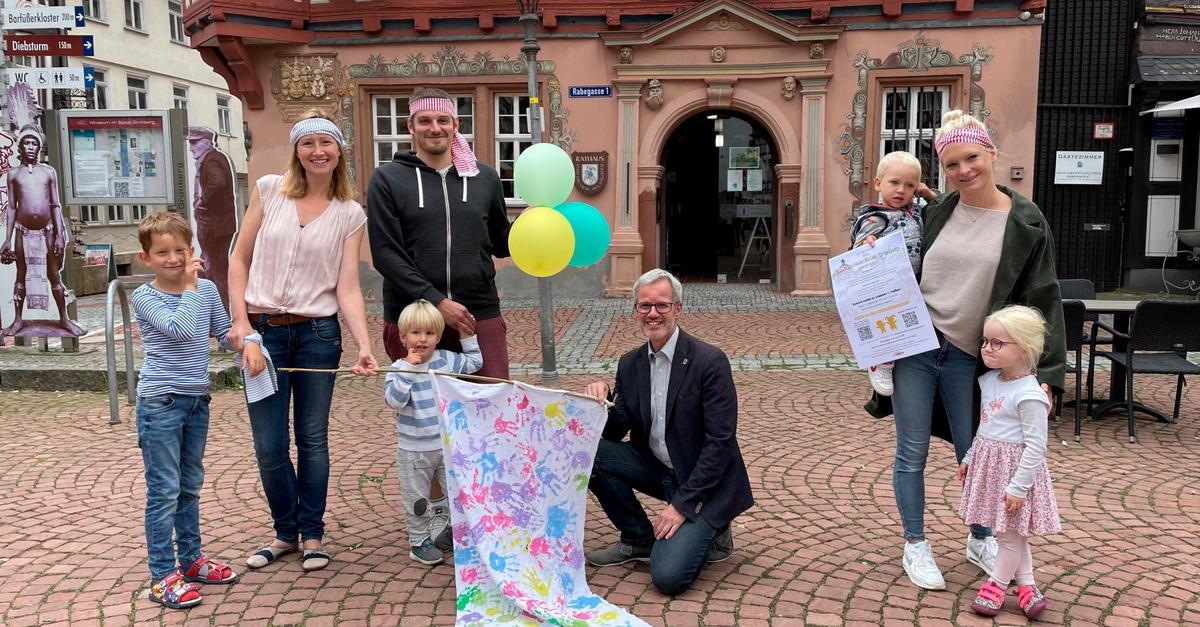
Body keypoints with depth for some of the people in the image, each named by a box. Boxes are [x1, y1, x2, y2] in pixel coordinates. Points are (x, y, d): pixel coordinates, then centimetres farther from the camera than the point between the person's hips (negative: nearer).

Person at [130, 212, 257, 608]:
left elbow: (223, 330, 13)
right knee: (164, 491, -2)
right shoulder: (144, 297, -10)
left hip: (197, 398, 6)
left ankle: (191, 560, 29)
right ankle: (162, 576, 6)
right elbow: (180, 328, -26)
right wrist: (189, 287, -15)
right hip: (160, 401, -5)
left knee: (190, 485, 17)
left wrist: (248, 342, -6)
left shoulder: (207, 289, 4)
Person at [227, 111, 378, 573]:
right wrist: (240, 321, -4)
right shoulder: (269, 190, 2)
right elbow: (239, 260, 5)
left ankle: (311, 534, 24)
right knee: (269, 445, 5)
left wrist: (364, 345, -18)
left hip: (318, 332, 0)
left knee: (313, 439, 8)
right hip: (263, 330, 0)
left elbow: (347, 287, -5)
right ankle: (285, 531, 26)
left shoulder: (349, 214, 2)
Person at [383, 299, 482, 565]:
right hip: (414, 450, -3)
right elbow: (394, 400, -26)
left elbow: (474, 363, 16)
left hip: (449, 445, 3)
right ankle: (419, 541, 25)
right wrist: (408, 369, -30)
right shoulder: (399, 369, -11)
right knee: (417, 499, 9)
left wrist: (467, 336, 8)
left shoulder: (447, 360, 0)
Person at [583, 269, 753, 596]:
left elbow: (720, 442, -19)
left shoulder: (710, 361, -17)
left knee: (668, 576, -23)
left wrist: (682, 504, -21)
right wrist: (602, 404, -19)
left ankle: (707, 530, 10)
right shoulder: (630, 364, 2)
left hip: (703, 481, -6)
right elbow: (615, 433, 3)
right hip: (657, 468, 6)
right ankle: (639, 539, 2)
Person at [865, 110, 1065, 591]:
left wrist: (1045, 374, -10)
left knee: (974, 454, 11)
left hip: (968, 357, -1)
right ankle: (915, 546, 21)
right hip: (915, 347, 1)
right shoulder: (935, 213, 3)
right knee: (912, 452, 6)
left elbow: (1042, 300, -5)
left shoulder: (1026, 223, -4)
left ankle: (980, 540, 34)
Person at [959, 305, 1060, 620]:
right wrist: (970, 458, 20)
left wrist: (1018, 486, -21)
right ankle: (1027, 585, 28)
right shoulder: (989, 380, 3)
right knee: (1013, 533, 17)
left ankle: (996, 586, 22)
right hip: (990, 465, 9)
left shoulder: (1029, 395, -22)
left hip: (1015, 468, -8)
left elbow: (1036, 446, -21)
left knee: (1010, 533, 8)